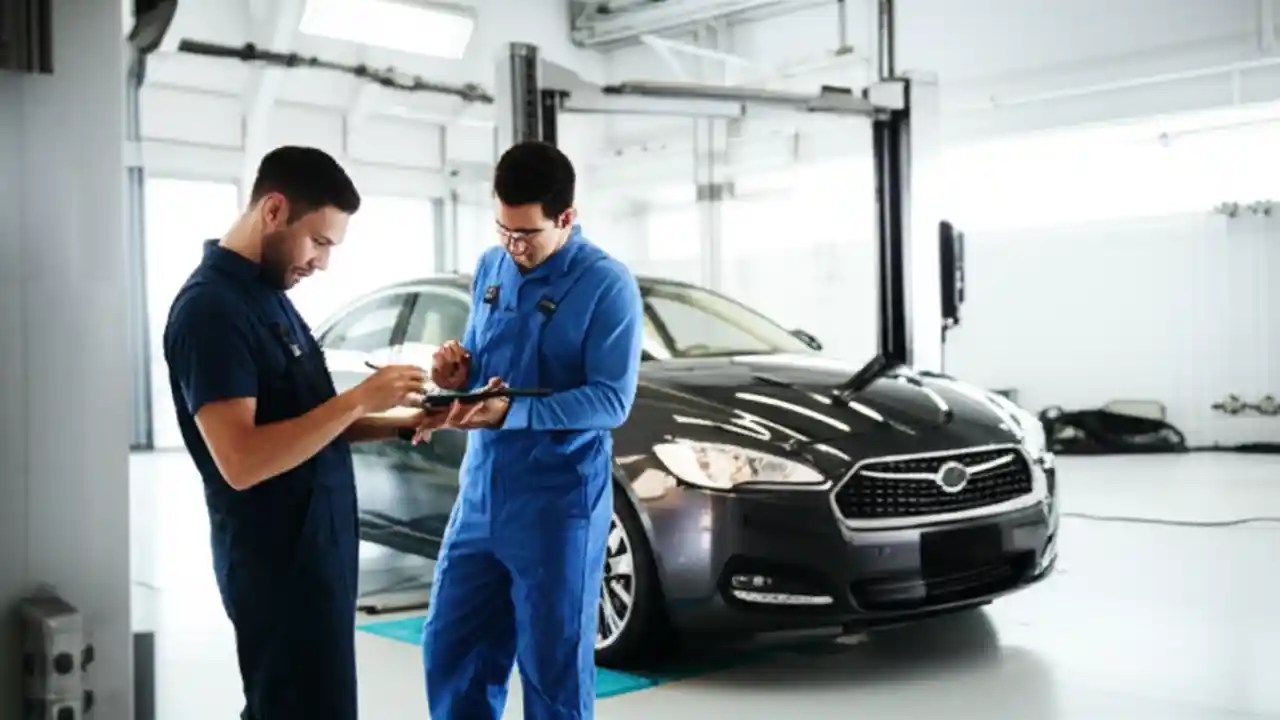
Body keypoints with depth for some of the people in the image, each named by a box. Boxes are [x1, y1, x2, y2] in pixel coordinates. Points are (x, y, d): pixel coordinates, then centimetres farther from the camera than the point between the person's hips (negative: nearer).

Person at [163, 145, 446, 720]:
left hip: (313, 545, 9)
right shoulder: (211, 308, -17)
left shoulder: (268, 293, 12)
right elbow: (241, 461, -26)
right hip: (277, 558, -9)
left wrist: (401, 425, 2)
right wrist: (359, 399, -23)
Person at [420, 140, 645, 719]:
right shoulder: (490, 267, 8)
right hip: (480, 493, 6)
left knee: (554, 667, 6)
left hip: (559, 504, -6)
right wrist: (458, 374, -7)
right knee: (450, 649, 12)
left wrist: (511, 413, -25)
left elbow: (611, 401, -16)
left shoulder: (606, 284, -11)